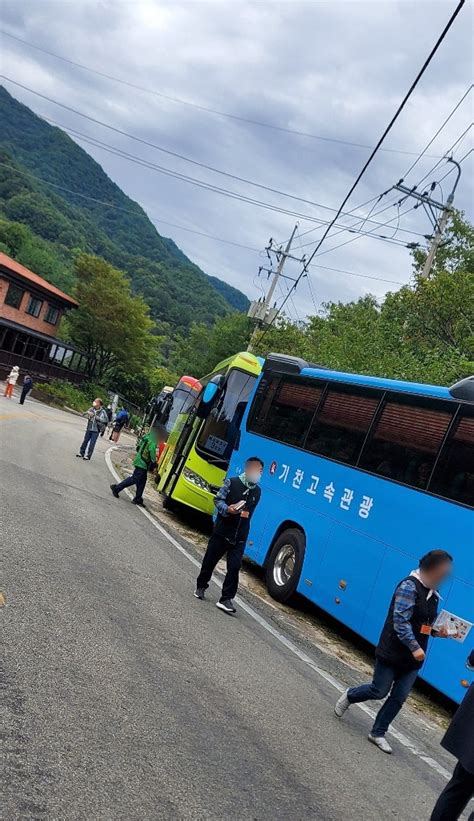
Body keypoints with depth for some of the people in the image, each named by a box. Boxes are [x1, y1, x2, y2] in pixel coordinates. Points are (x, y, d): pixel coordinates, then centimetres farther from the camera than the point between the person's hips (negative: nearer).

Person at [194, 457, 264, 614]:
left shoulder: (257, 491, 7)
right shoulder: (232, 482, -9)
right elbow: (218, 499, -9)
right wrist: (227, 509, -24)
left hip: (240, 537, 3)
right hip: (222, 531, -3)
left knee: (234, 567, -6)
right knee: (210, 560, 11)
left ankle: (226, 599, -1)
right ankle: (201, 586, 34)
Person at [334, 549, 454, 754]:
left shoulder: (432, 593, 8)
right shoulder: (409, 586, -18)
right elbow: (401, 622, -22)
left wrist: (437, 631, 1)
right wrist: (414, 647, -25)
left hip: (413, 659, 7)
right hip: (392, 653, -7)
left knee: (399, 697, 7)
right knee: (379, 691, 3)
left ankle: (378, 733, 21)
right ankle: (349, 696, 31)